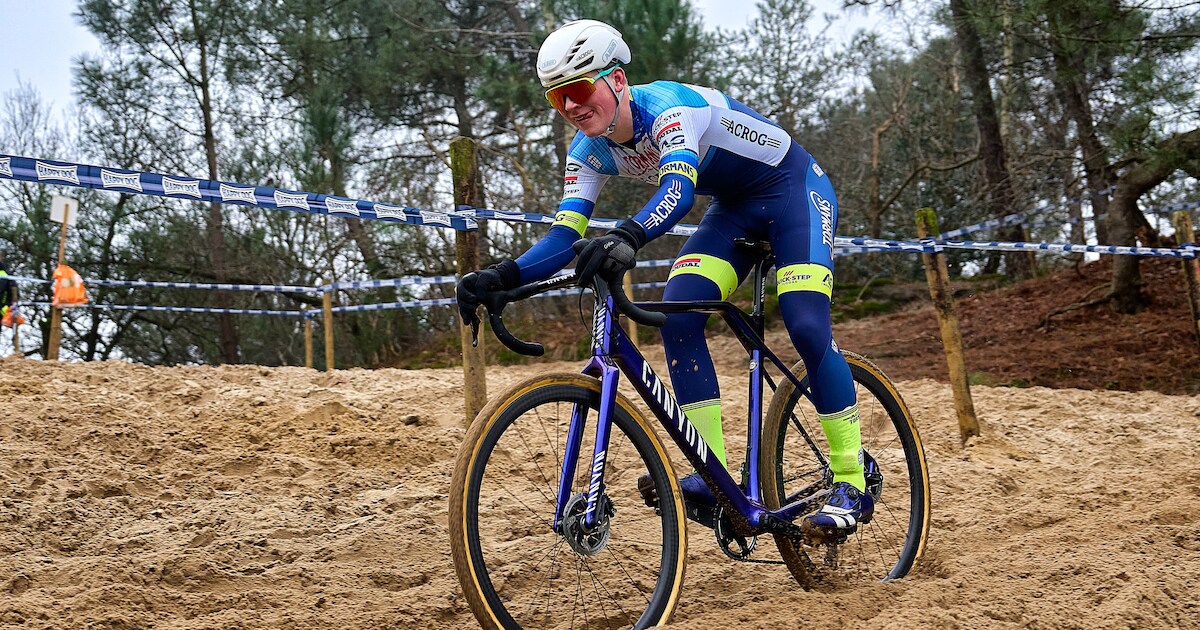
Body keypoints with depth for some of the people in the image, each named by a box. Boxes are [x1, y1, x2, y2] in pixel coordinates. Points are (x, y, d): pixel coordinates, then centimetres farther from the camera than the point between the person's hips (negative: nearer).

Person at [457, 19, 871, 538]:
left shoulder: (668, 105, -31)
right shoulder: (591, 151, -9)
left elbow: (678, 187, -49)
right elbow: (566, 234, -16)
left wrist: (627, 238, -68)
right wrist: (502, 277, -33)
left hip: (794, 189, -7)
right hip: (734, 208, 7)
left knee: (807, 327, -22)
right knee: (677, 316, -15)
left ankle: (852, 486, -10)